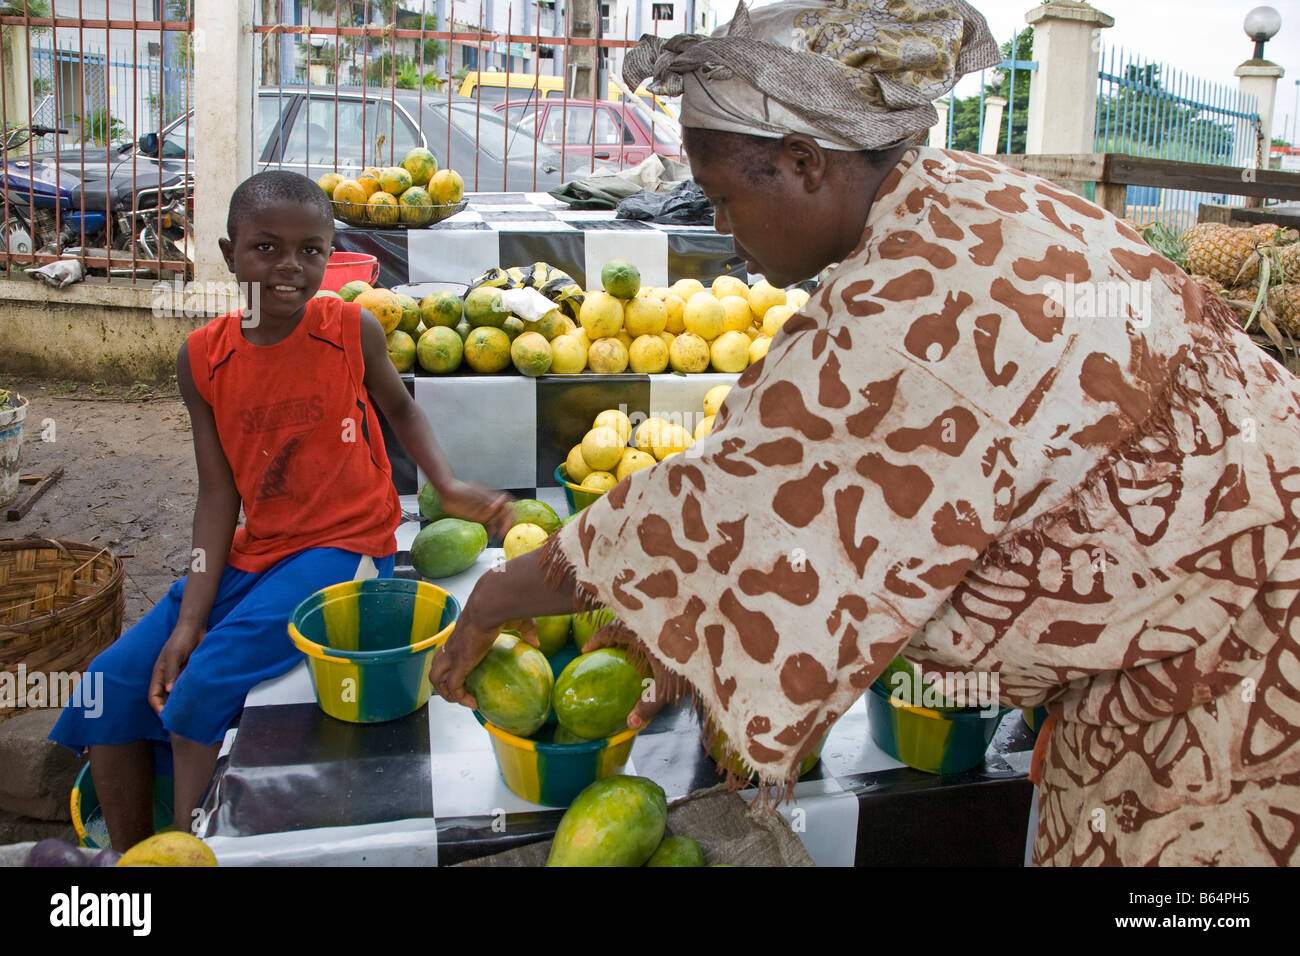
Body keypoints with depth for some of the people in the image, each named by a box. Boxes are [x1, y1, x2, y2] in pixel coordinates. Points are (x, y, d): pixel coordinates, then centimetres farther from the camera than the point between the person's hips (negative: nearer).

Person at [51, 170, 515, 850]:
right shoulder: (203, 359, -1)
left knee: (206, 686, -20)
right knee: (115, 681, -2)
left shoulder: (353, 330, -9)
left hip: (345, 546, -5)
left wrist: (449, 488, -6)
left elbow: (399, 408, 11)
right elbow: (219, 493, -2)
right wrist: (188, 620, -8)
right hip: (252, 553, 5)